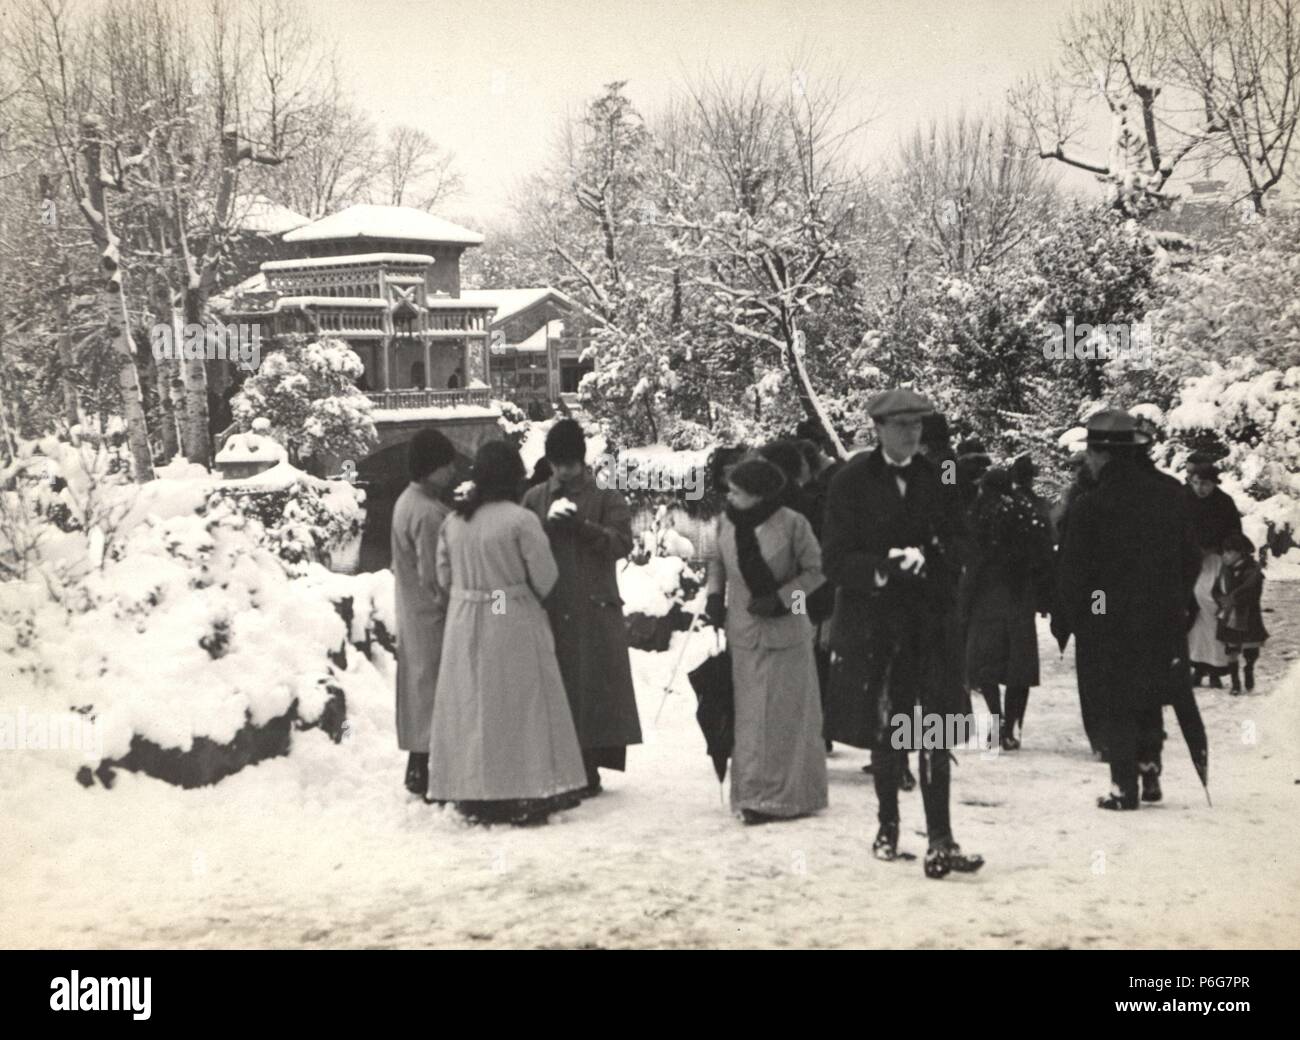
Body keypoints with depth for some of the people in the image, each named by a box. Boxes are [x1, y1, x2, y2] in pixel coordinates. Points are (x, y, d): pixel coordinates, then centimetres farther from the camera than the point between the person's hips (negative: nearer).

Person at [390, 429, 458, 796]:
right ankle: (423, 772, 3)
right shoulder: (429, 513, -23)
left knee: (418, 686, 15)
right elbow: (434, 576, -22)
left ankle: (417, 768, 24)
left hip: (412, 611, 10)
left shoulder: (407, 501, 9)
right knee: (431, 687, -3)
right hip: (432, 615, -10)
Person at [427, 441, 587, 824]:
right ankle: (525, 798, 7)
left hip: (464, 628, 5)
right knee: (517, 711, 4)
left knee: (472, 710, 11)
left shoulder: (453, 521, 0)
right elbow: (544, 576, -10)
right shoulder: (521, 520, -15)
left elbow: (444, 578, 5)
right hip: (513, 628, -5)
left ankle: (474, 797, 16)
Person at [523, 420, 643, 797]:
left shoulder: (607, 499, 5)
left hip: (594, 609, -2)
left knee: (592, 687, -2)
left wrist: (582, 525, -19)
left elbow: (622, 543, -6)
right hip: (547, 609, 2)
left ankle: (588, 769, 4)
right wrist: (547, 523, -11)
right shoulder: (535, 498, 13)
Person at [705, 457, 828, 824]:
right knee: (751, 717, 7)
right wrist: (714, 594, 1)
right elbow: (717, 562, 16)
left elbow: (816, 570, -7)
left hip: (786, 631, -4)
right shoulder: (726, 521, -1)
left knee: (787, 715, 3)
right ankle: (756, 794, 14)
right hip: (744, 633, 4)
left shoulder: (792, 524, -15)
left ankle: (790, 796, 12)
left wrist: (780, 598, -16)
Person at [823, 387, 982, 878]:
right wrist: (884, 568, -22)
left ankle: (940, 842, -7)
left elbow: (952, 548, 5)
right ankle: (888, 827, 28)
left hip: (929, 622, 1)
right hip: (872, 623, -1)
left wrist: (921, 559, -15)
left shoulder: (936, 478, 3)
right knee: (884, 733, 10)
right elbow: (837, 561, -6)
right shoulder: (852, 481, -3)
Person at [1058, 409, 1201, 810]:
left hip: (1115, 623, -4)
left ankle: (1124, 786, 5)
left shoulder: (1090, 506, -13)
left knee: (1121, 705, 6)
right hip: (1167, 616, 4)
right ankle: (1149, 773, 17)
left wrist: (1079, 618, 4)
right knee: (1151, 699, 18)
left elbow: (1073, 572, -9)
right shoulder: (1170, 492, 1)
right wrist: (1179, 601, 17)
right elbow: (1191, 558, 7)